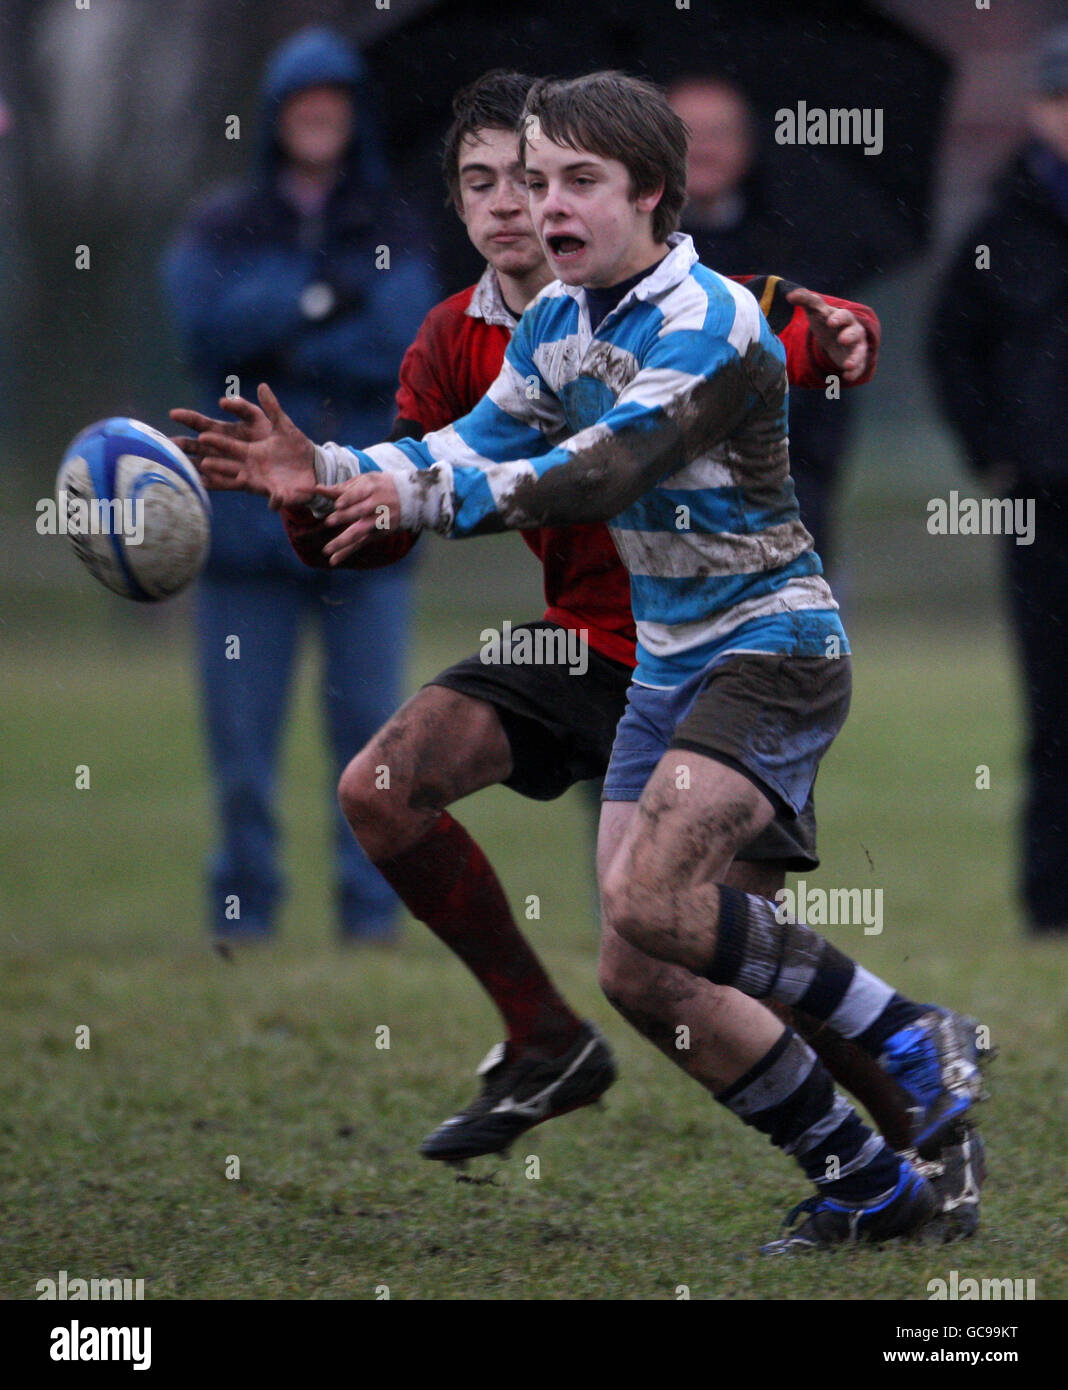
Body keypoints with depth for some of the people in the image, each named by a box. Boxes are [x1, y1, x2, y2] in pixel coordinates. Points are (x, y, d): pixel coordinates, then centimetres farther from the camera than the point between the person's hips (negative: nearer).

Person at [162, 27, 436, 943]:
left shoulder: (396, 231, 11)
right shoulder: (219, 232, 12)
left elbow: (413, 348, -4)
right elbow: (206, 326, -4)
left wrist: (285, 350, -11)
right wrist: (319, 300, -11)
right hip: (247, 511, 0)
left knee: (371, 717, -3)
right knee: (242, 724, -2)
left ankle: (373, 903, 3)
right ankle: (244, 903, 7)